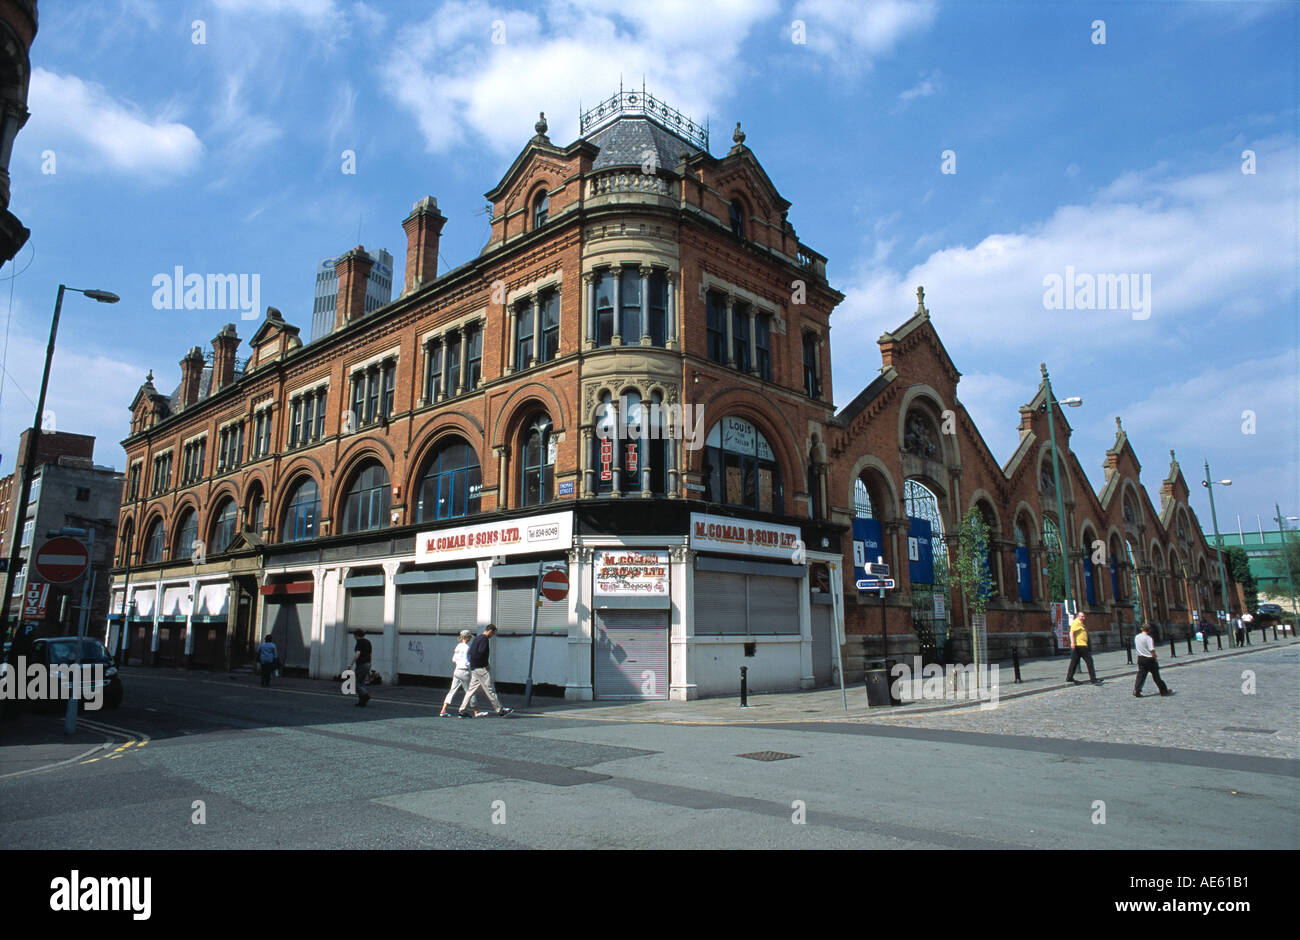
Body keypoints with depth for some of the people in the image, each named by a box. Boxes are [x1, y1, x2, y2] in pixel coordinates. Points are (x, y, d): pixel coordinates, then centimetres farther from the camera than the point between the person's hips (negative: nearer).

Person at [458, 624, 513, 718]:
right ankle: (500, 710, 1)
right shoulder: (484, 639, -13)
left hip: (473, 668, 9)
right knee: (490, 690, -4)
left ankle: (462, 710, 8)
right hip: (481, 668, -9)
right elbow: (481, 653, -24)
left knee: (471, 689, 10)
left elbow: (470, 651, 18)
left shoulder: (477, 638, 17)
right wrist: (486, 664, -12)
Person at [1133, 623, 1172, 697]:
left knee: (1140, 676, 6)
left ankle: (1136, 692, -1)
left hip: (1140, 658, 5)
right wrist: (1154, 656, -4)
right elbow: (1152, 650, -19)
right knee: (1156, 675, 8)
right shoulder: (1148, 638, -14)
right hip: (1149, 659, -5)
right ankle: (1164, 691, 20)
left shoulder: (1136, 637, 5)